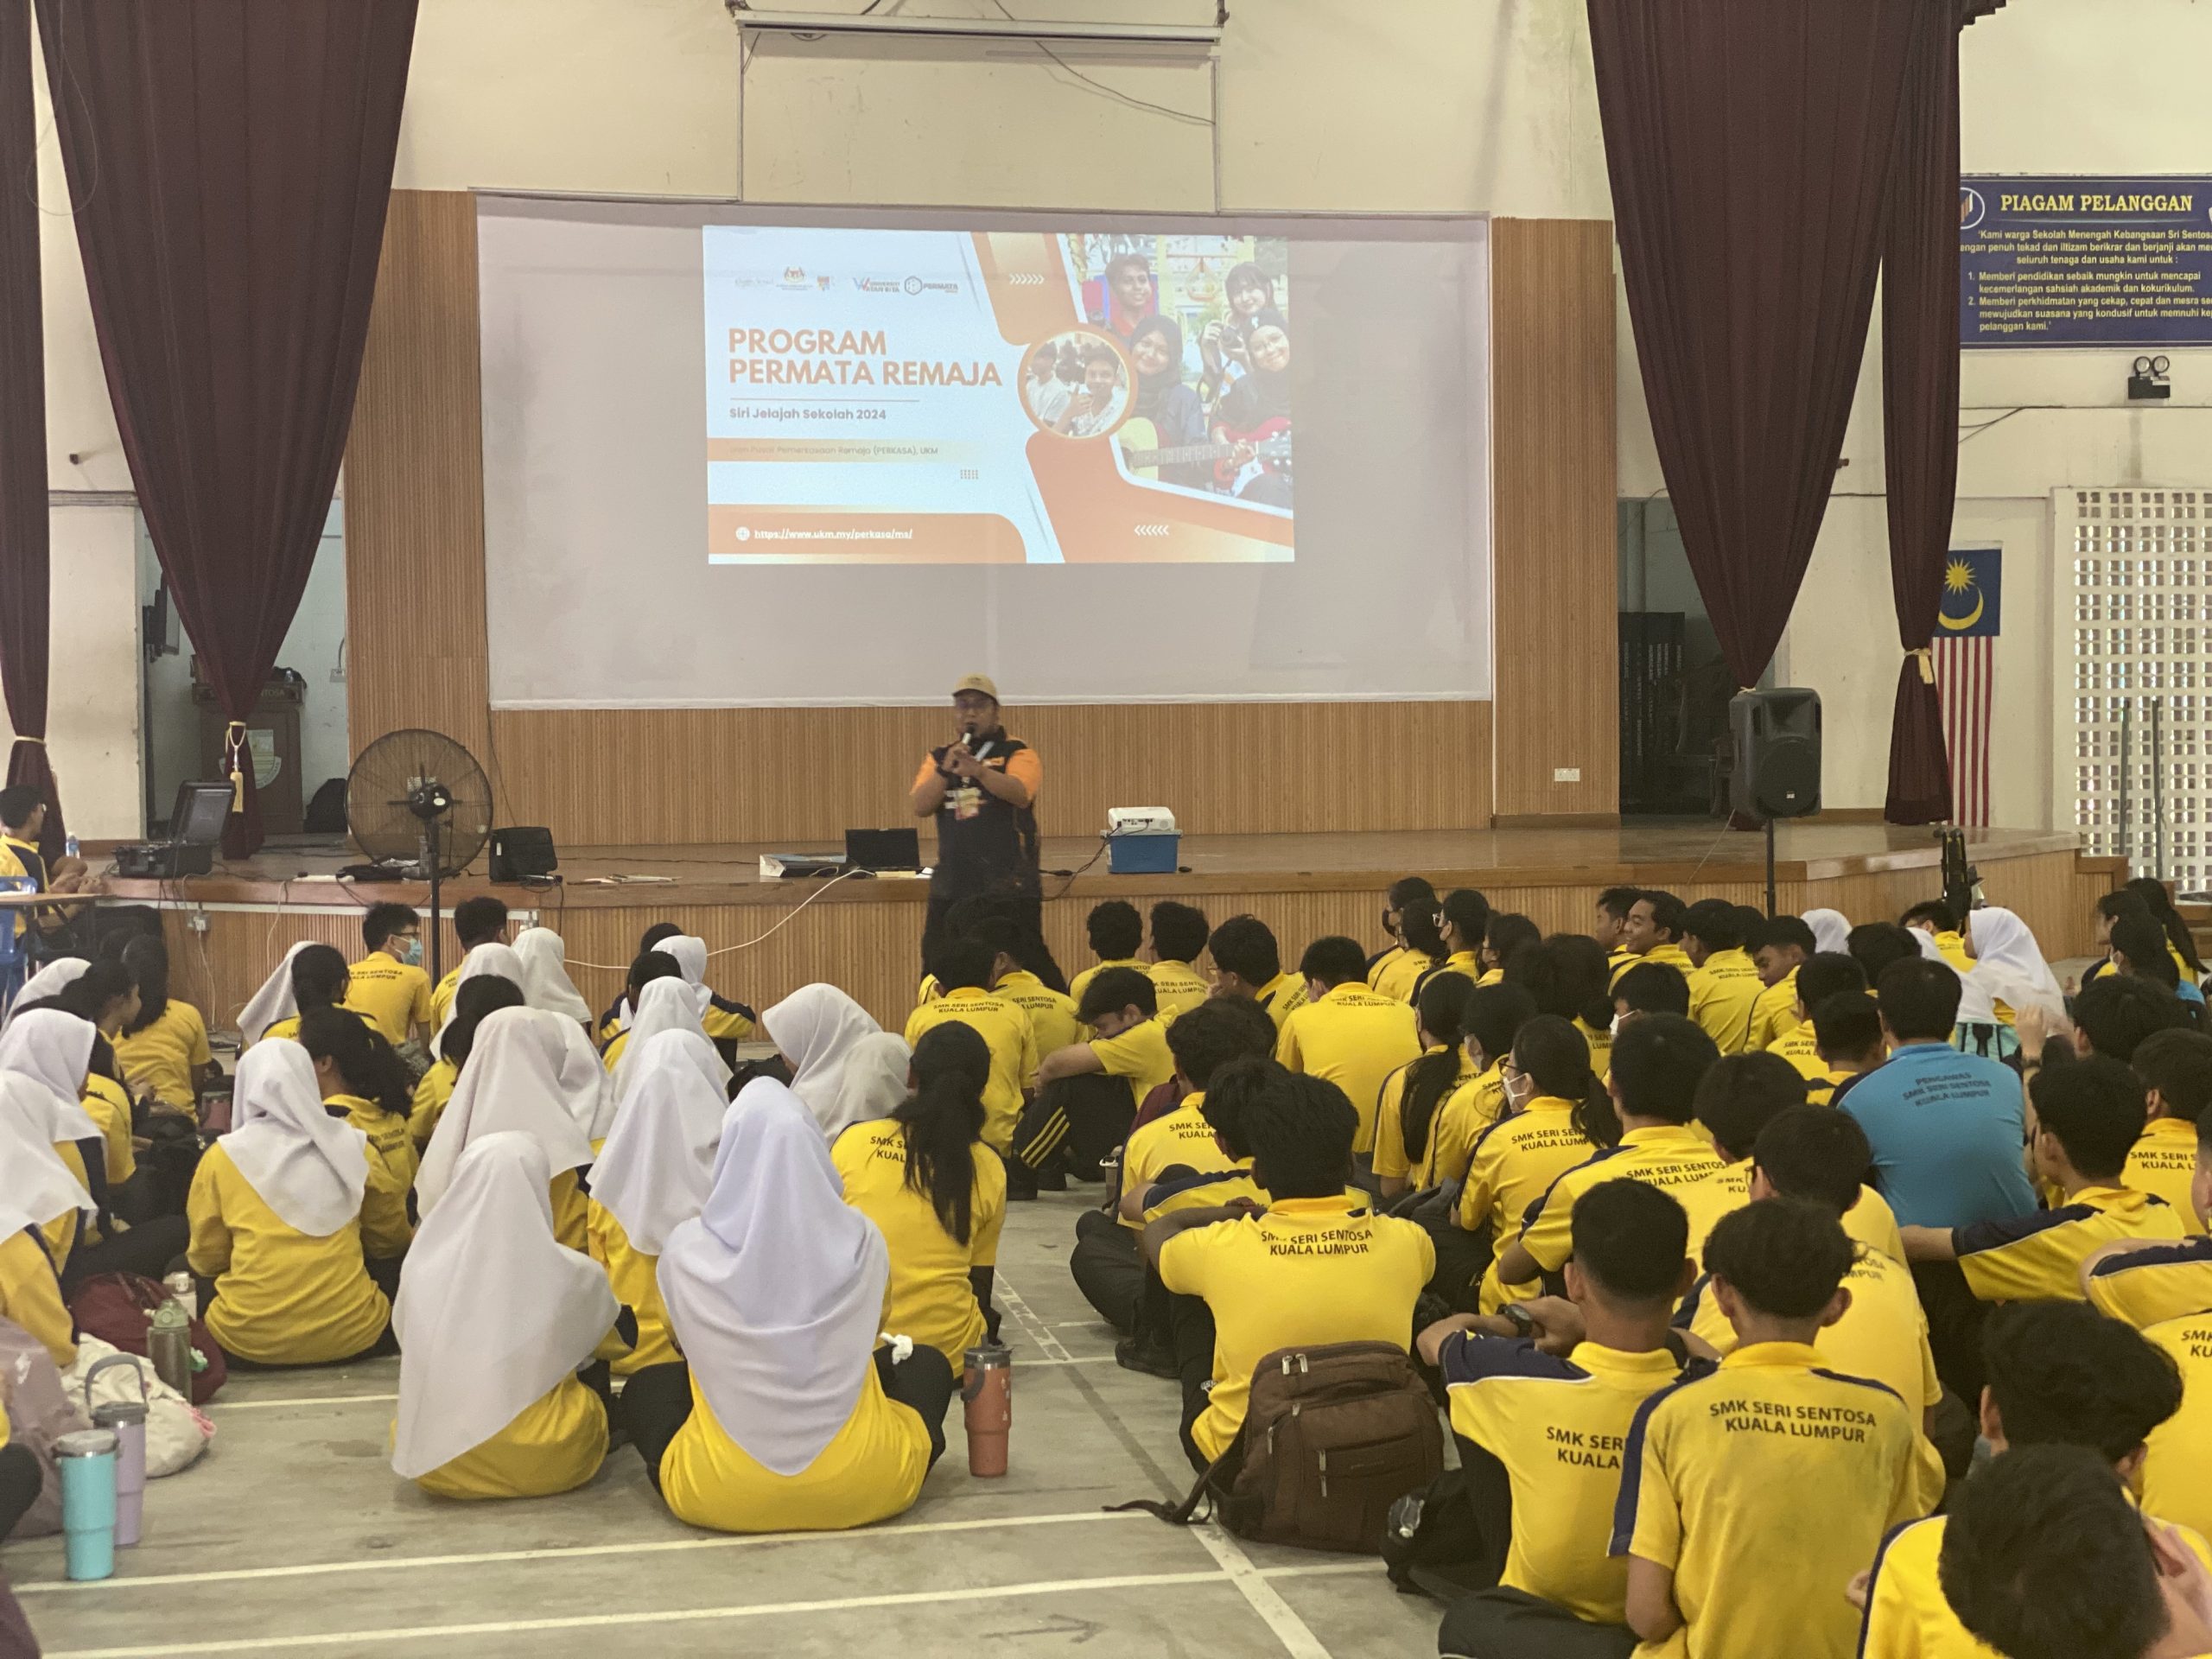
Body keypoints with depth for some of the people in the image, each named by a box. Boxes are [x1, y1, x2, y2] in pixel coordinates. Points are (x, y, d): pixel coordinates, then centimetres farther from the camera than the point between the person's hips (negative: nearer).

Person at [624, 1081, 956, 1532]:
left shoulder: (689, 1249, -7)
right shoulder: (860, 1238, -5)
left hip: (718, 1495, 0)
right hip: (864, 1486, 1)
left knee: (644, 1387, 28)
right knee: (927, 1364, 28)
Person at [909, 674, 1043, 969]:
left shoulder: (1017, 753, 2)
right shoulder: (938, 758, 14)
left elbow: (1019, 793, -18)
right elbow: (919, 807, 1)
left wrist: (979, 771, -35)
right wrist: (945, 770, -15)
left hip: (1008, 888, -3)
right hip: (952, 886, 3)